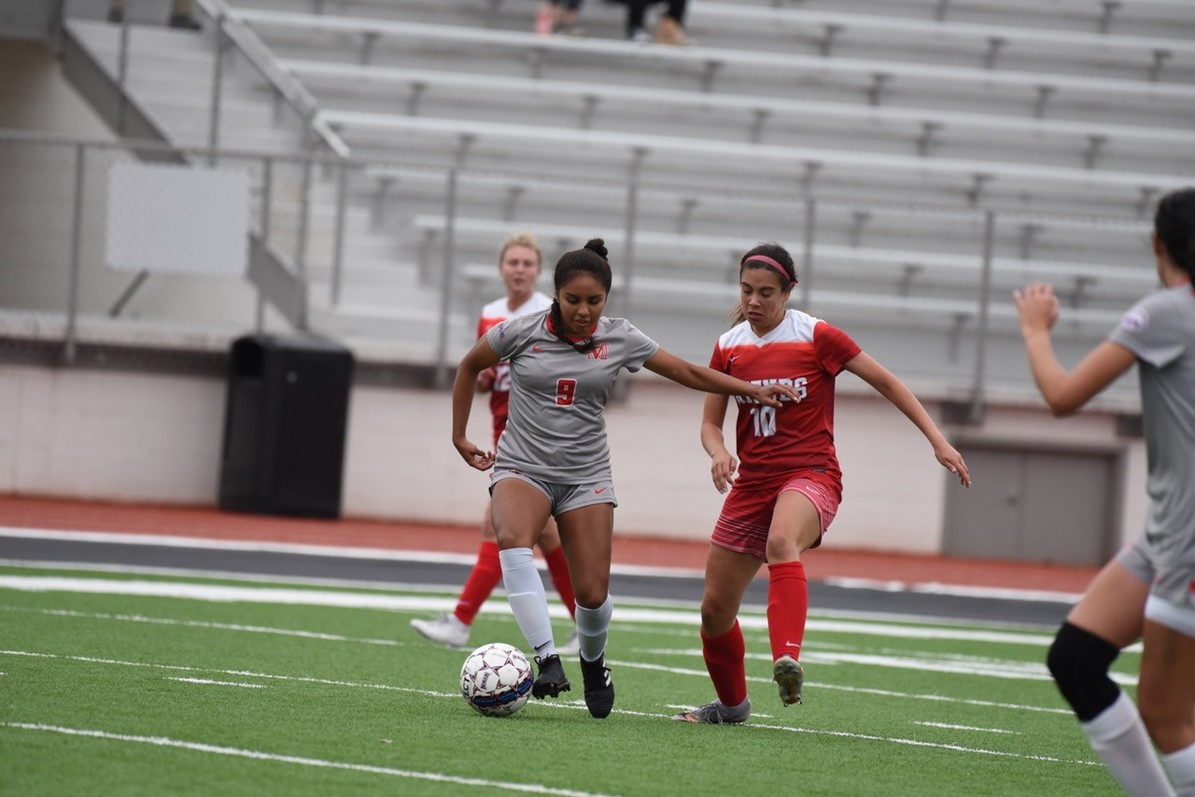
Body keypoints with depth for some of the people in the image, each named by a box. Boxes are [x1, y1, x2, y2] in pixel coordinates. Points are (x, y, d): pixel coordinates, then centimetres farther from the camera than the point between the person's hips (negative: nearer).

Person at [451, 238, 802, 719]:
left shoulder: (619, 339, -1)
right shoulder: (523, 332, -5)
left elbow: (689, 373, 7)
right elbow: (470, 367, 12)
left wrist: (753, 390, 2)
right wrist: (460, 437, 12)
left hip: (587, 475, 1)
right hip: (522, 467, -1)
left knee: (593, 594, -7)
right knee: (513, 541, -34)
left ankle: (593, 663, 27)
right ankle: (547, 661, -36)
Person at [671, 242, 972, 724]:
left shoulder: (815, 336, -5)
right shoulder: (728, 347, 7)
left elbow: (885, 382, 1)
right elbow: (710, 423, 11)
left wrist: (937, 440, -5)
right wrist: (718, 453, -14)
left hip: (811, 474, -5)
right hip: (752, 483, 5)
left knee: (781, 542, -40)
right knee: (714, 608, 5)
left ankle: (787, 660, -56)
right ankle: (732, 704, 32)